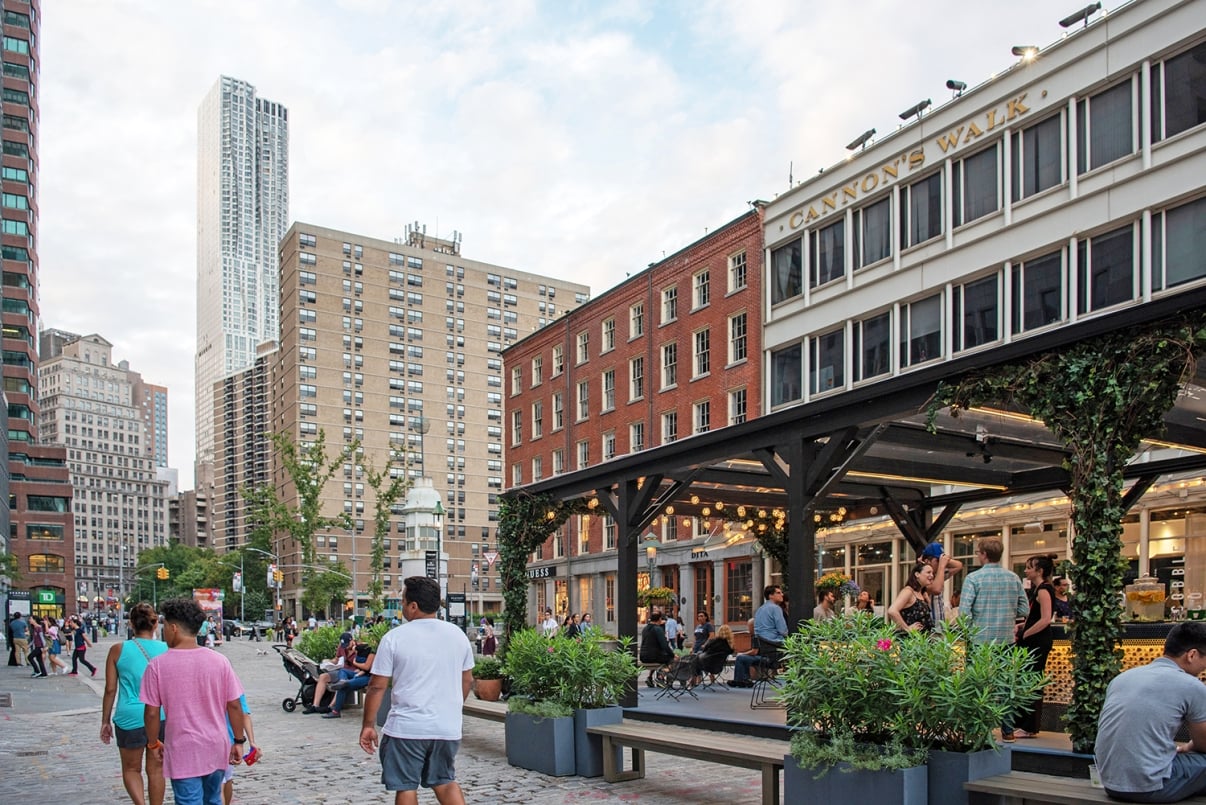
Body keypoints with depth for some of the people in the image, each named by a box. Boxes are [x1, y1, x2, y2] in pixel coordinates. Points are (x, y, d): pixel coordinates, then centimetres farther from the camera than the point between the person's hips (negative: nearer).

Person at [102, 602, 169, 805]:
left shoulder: (118, 650, -3)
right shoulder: (166, 650, -1)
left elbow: (110, 689, 0)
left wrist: (105, 721, 10)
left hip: (131, 717, -1)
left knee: (131, 769, 14)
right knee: (156, 769, 15)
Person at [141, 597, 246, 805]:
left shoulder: (158, 665, -11)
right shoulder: (219, 661, -5)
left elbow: (151, 713, -7)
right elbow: (234, 706, -3)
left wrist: (153, 743, 9)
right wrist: (239, 741, 8)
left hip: (183, 751, -3)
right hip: (216, 748, 3)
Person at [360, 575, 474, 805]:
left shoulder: (394, 638, -9)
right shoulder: (458, 635, 4)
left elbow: (377, 686, -7)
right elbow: (467, 680, 13)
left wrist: (368, 725, 2)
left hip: (406, 728, -4)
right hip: (448, 728, 4)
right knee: (445, 781, 19)